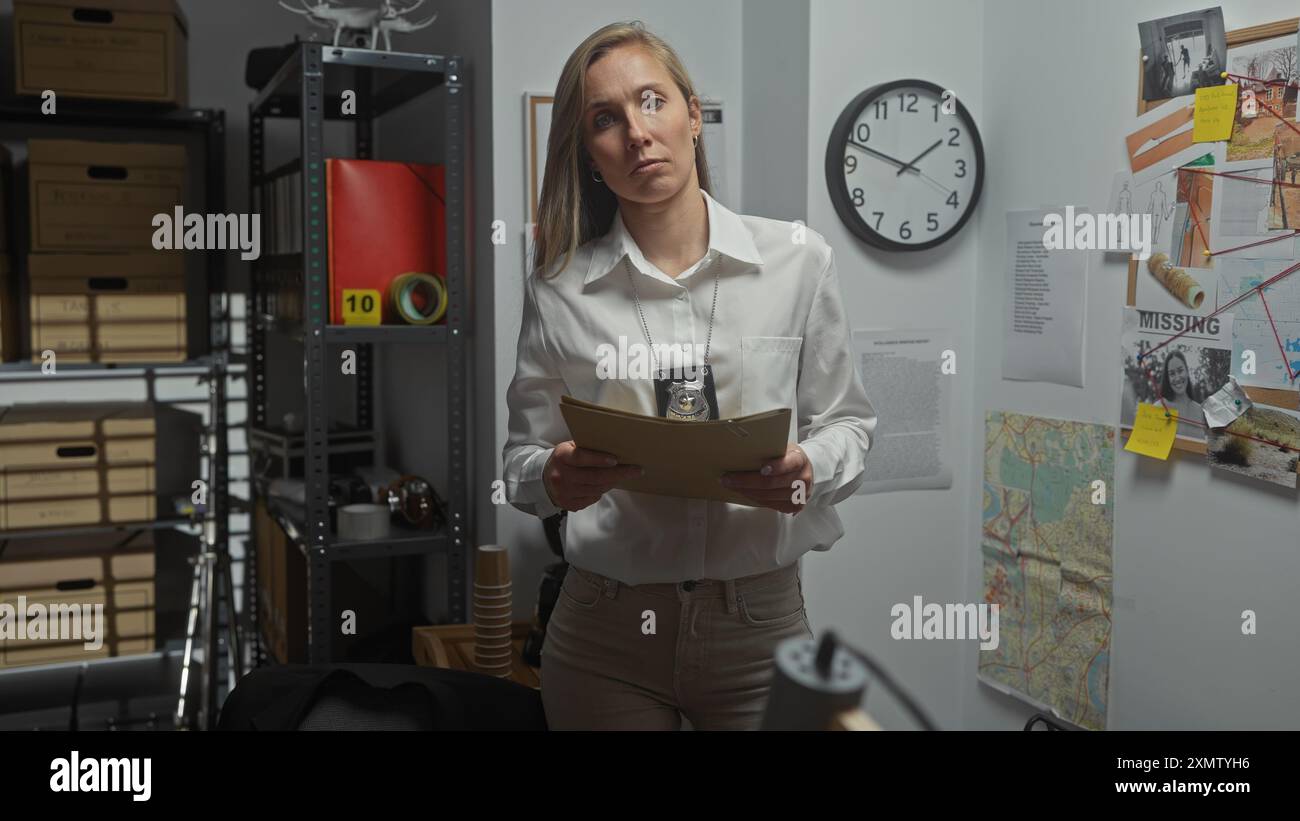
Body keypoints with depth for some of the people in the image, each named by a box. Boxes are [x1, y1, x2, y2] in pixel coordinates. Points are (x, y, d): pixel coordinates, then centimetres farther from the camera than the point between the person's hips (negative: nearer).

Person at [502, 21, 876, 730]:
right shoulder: (558, 287, -1)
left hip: (761, 619, 0)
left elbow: (846, 424, 4)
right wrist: (552, 478, -19)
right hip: (605, 632, 0)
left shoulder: (798, 259, -1)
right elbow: (522, 454, 4)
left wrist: (808, 469, -17)